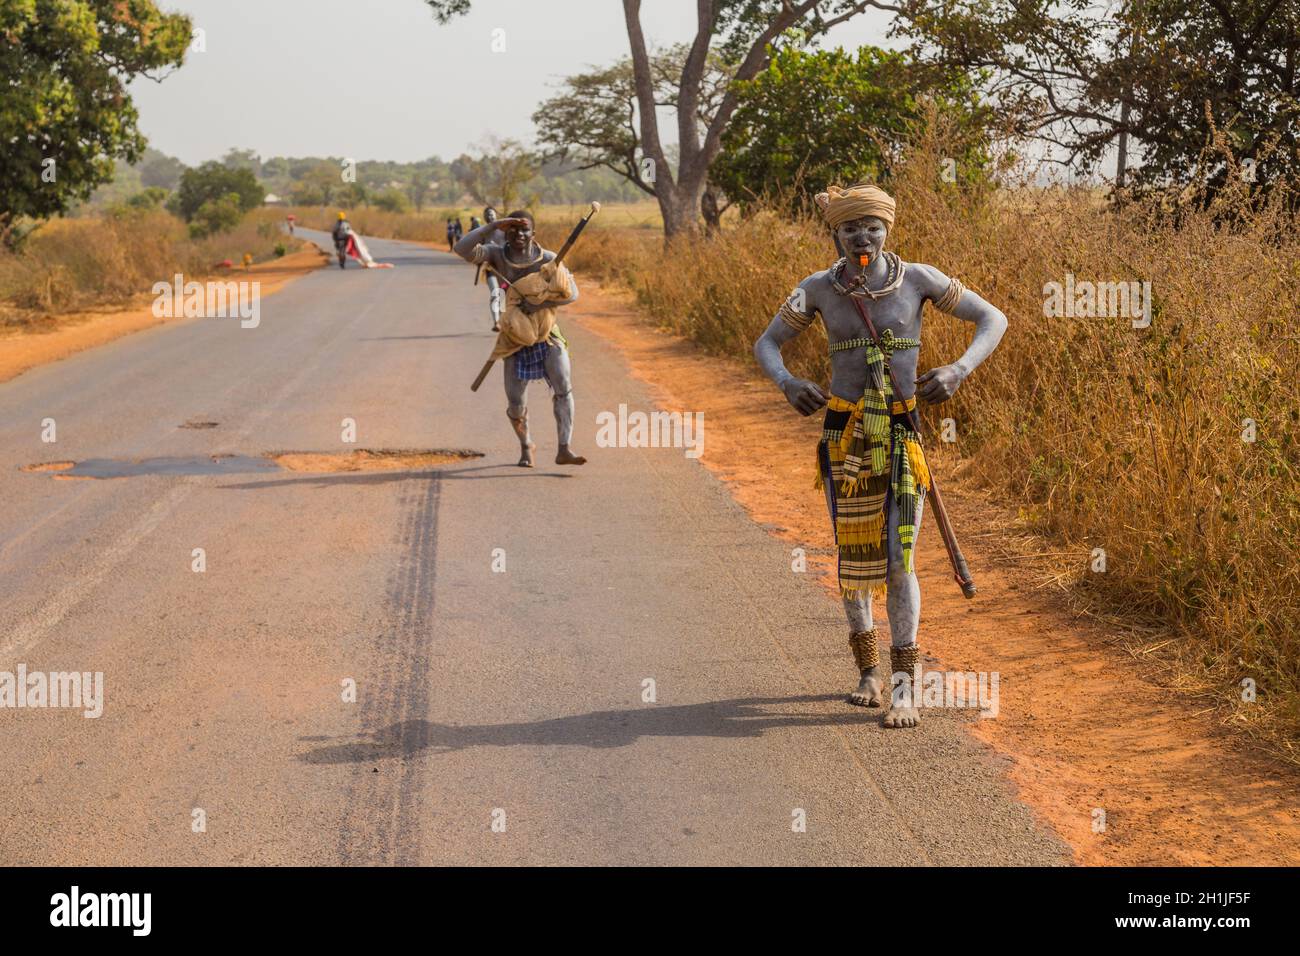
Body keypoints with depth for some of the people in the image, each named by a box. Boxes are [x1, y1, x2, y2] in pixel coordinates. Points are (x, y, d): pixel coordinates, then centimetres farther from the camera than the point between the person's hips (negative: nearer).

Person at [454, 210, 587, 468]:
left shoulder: (548, 259, -10)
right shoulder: (497, 254, -8)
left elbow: (572, 292, -20)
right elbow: (463, 249, -25)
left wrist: (541, 303, -33)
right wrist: (493, 225, -30)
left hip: (547, 335, 0)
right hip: (515, 338, 0)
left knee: (563, 385, -22)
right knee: (516, 405, 2)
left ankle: (564, 449, -21)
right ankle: (526, 445, 32)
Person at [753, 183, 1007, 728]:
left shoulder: (917, 279, -5)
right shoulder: (819, 289, -1)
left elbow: (993, 320, 0)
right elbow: (766, 344, 7)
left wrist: (959, 369, -18)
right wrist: (788, 384, -15)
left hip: (902, 434, -2)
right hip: (844, 433, 2)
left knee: (898, 557, -10)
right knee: (852, 555, 10)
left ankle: (905, 687, -3)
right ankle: (868, 668, 31)